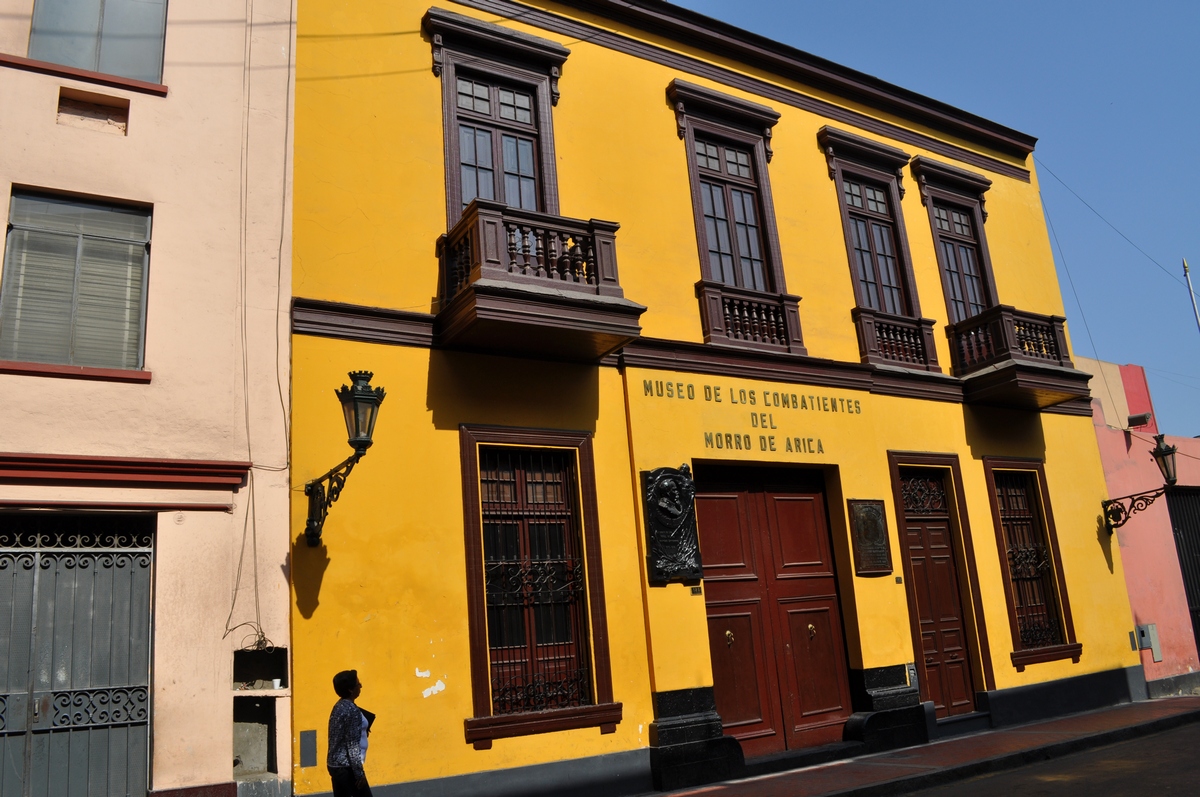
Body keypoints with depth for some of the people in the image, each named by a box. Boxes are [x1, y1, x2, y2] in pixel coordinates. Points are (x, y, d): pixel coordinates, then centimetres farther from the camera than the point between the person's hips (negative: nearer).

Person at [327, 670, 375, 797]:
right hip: (347, 766, -9)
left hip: (335, 764, 9)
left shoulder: (339, 706, 10)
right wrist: (359, 772, -16)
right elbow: (352, 745, -19)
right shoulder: (351, 710, -18)